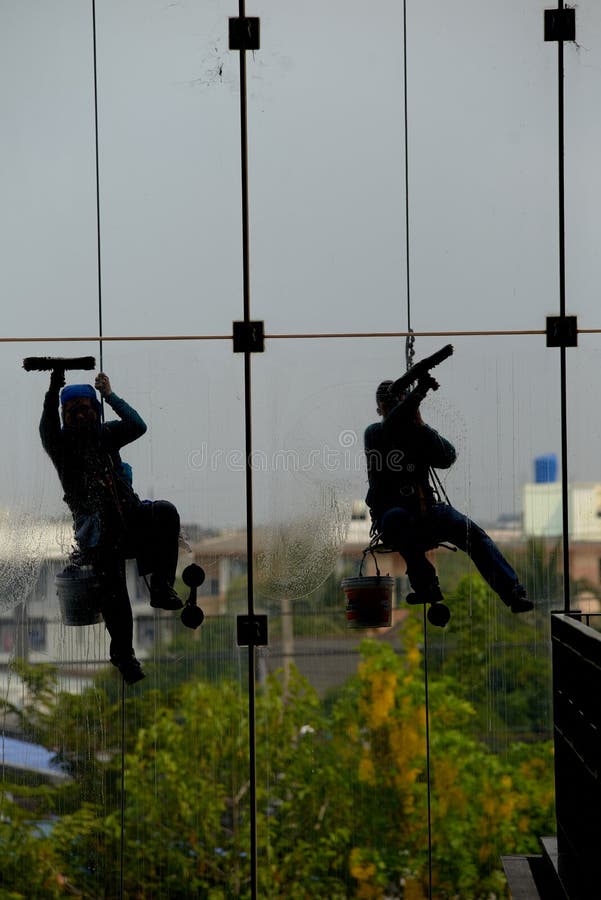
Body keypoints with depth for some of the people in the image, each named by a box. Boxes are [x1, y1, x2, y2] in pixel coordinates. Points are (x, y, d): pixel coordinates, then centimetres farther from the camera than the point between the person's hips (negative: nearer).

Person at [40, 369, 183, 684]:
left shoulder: (106, 434, 9)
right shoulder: (62, 443, 1)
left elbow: (138, 426, -8)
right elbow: (47, 431, -22)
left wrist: (110, 396, -13)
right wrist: (53, 393, -34)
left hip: (130, 515, 2)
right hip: (100, 533, -2)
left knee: (165, 511, -29)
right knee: (113, 593, -13)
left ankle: (161, 587, -25)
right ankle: (123, 654, 6)